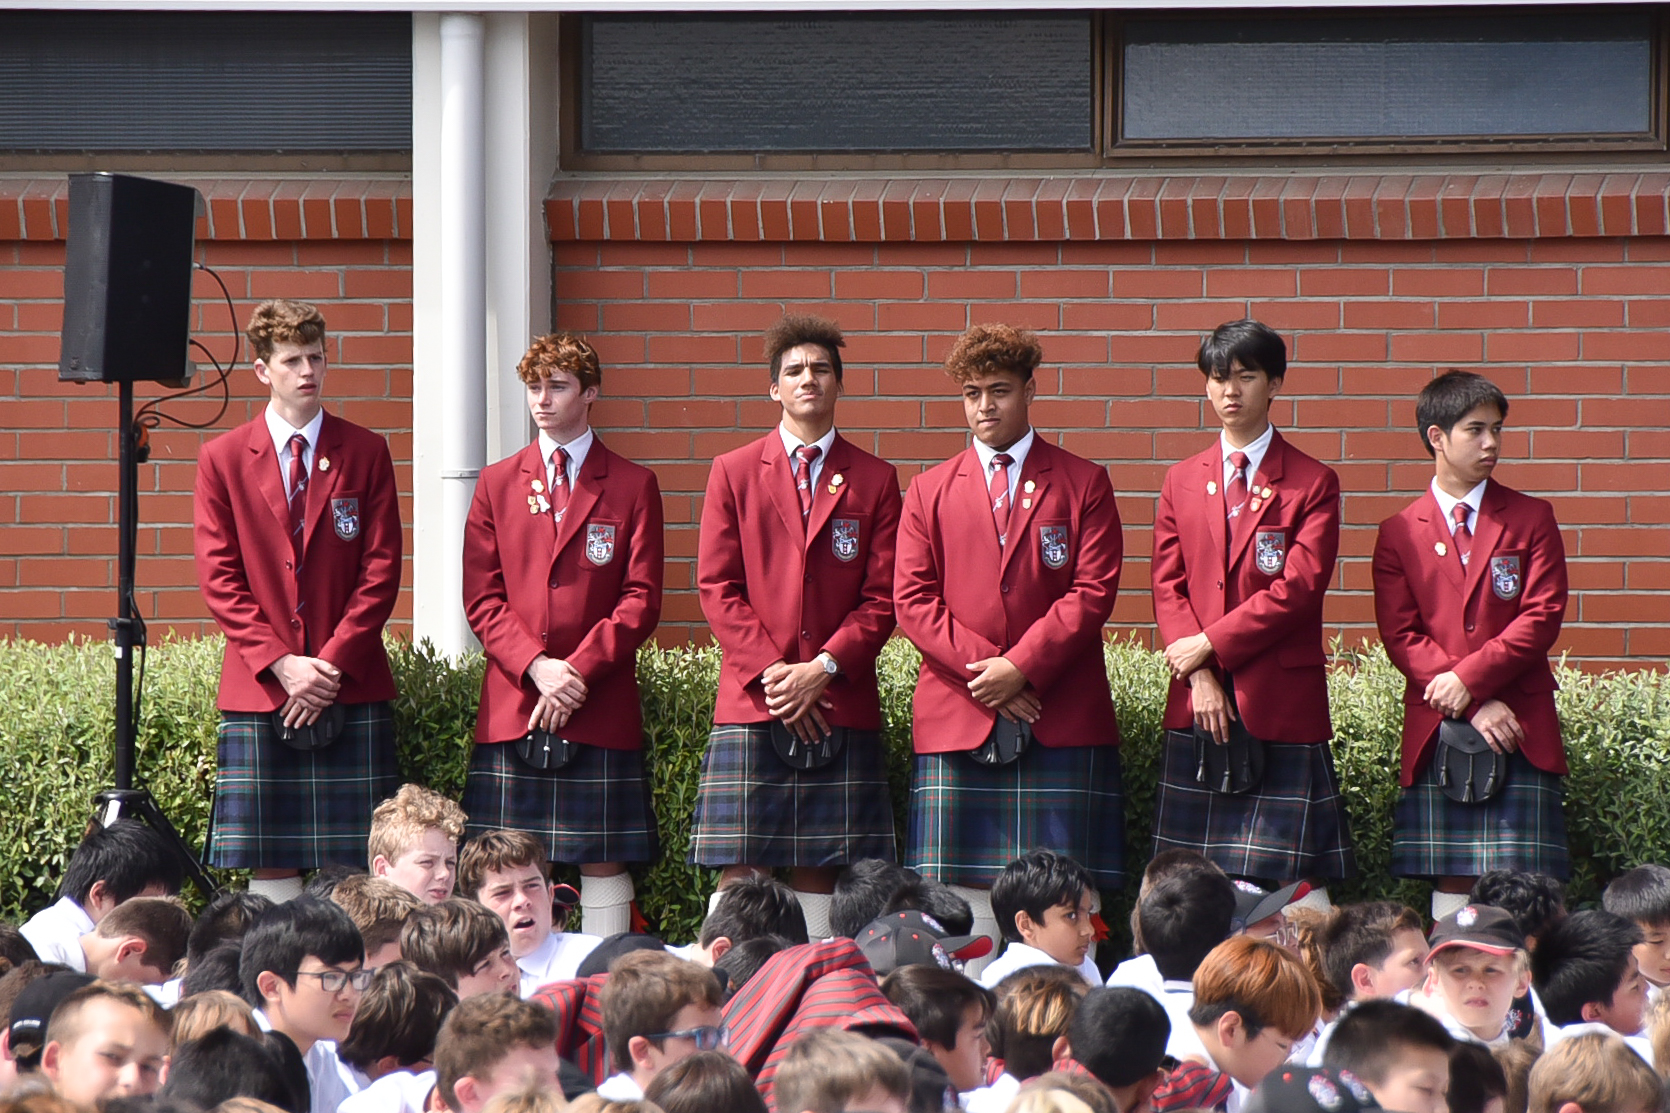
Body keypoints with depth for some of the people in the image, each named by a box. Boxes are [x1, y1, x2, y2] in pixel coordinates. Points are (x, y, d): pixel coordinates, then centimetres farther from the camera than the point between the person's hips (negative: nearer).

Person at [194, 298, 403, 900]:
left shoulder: (365, 453, 8)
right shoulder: (222, 459, 7)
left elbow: (381, 570, 3)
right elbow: (219, 579, 2)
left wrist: (333, 663, -8)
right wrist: (279, 664, -9)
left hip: (351, 687, 0)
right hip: (258, 688, 0)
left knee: (357, 862, -3)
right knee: (269, 862, -1)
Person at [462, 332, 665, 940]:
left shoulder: (633, 486, 6)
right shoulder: (497, 484, 12)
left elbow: (640, 599, 0)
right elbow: (481, 597, 6)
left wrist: (580, 671, -12)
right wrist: (536, 667, -10)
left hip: (601, 706, -1)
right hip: (512, 704, 2)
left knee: (603, 859, -1)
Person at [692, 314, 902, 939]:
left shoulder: (874, 480, 10)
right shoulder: (733, 473, 10)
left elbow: (882, 597, 5)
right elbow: (717, 588, 4)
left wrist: (823, 667, -9)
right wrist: (771, 672, -7)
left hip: (841, 704, 1)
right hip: (752, 702, -1)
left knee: (819, 873, 1)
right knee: (740, 871, -6)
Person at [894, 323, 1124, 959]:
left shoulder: (1083, 484, 9)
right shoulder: (931, 491, 15)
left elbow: (1093, 592, -1)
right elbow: (912, 599, 5)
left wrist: (1022, 667, -11)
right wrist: (980, 669, -8)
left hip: (1060, 722, -1)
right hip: (958, 718, 1)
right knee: (964, 891, -3)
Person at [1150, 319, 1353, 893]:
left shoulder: (1312, 484, 3)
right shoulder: (1181, 482, 15)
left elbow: (1299, 588, -7)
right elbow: (1168, 587, 8)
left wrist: (1209, 644, -11)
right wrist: (1199, 675, -8)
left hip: (1282, 709, -3)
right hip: (1196, 705, 3)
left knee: (1279, 878, -6)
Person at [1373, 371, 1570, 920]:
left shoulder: (1531, 519, 8)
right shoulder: (1399, 533, 8)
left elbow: (1542, 617, -1)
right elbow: (1400, 634, 1)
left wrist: (1469, 677, -12)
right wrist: (1475, 707, -10)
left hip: (1520, 729, -1)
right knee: (1453, 879, 1)